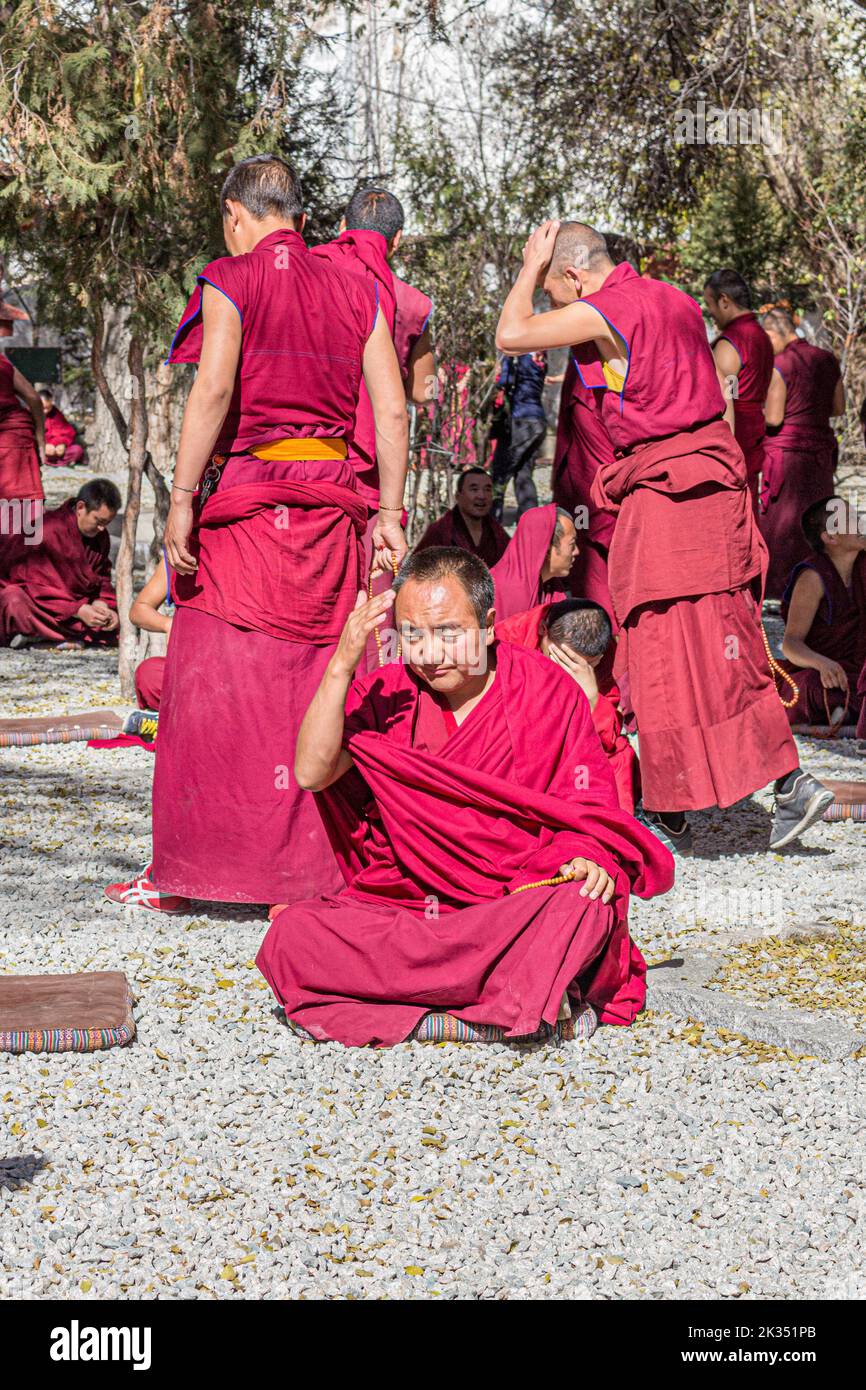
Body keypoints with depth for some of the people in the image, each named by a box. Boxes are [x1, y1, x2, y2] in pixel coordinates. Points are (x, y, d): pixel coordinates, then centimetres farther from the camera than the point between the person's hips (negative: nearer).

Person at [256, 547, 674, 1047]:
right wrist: (341, 666, -17)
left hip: (518, 902, -3)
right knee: (290, 937, -27)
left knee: (580, 909, -36)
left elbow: (590, 809, 3)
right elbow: (311, 774, -8)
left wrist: (588, 859, -20)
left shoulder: (548, 691, 2)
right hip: (399, 904, 3)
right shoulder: (386, 696, 6)